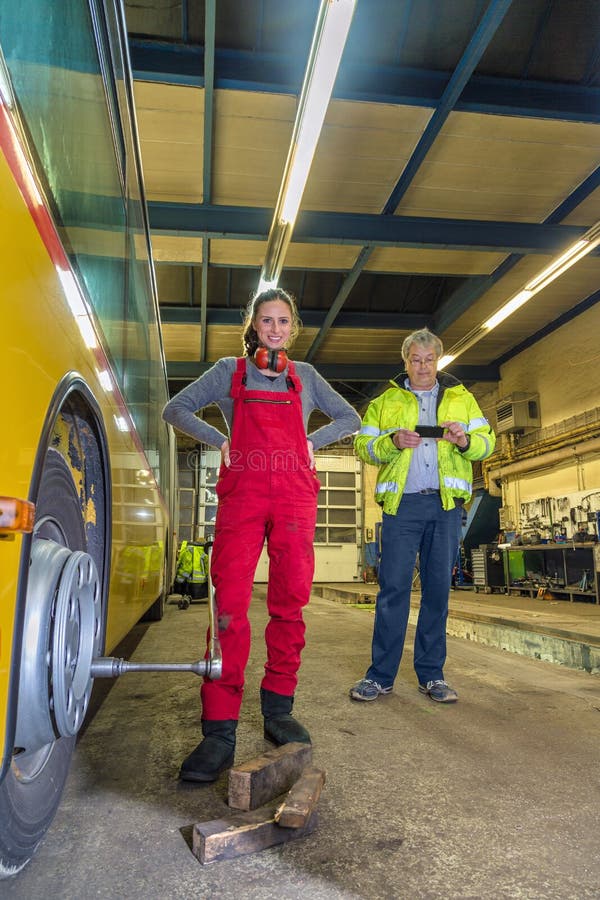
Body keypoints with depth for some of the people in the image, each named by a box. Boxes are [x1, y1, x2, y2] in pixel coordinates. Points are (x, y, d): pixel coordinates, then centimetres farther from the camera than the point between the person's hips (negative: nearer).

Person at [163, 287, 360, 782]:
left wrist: (313, 443, 9)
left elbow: (349, 418, 23)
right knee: (230, 603, -12)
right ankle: (220, 732, -8)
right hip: (241, 494, -1)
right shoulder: (229, 371, 14)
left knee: (290, 602, 0)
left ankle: (278, 710, 14)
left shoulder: (305, 376, 18)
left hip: (295, 496, 2)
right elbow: (176, 410, 15)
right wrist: (219, 441, 4)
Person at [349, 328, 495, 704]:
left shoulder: (462, 398, 17)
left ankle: (432, 674, 14)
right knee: (393, 586, -4)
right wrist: (392, 442, -13)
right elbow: (363, 445, 7)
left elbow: (488, 441, 10)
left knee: (439, 587, 4)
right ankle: (381, 675, 4)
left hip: (446, 503, 2)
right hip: (402, 503, -1)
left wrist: (466, 440, -12)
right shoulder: (386, 401, 14)